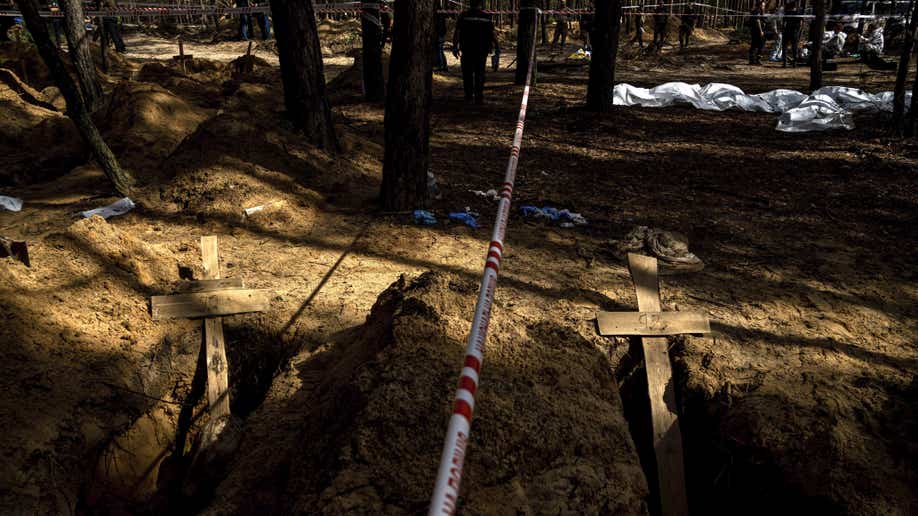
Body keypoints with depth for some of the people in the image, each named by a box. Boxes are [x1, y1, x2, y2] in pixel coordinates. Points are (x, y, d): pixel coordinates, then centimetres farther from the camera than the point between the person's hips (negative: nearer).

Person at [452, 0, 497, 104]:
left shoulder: (463, 16, -4)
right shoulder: (487, 17, -1)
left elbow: (457, 32, -7)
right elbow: (493, 34, 1)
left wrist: (455, 46, 0)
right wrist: (495, 43, 18)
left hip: (467, 49, -1)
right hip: (482, 50, 1)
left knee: (467, 73, 13)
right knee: (479, 73, 6)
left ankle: (468, 95, 20)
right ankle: (479, 97, 0)